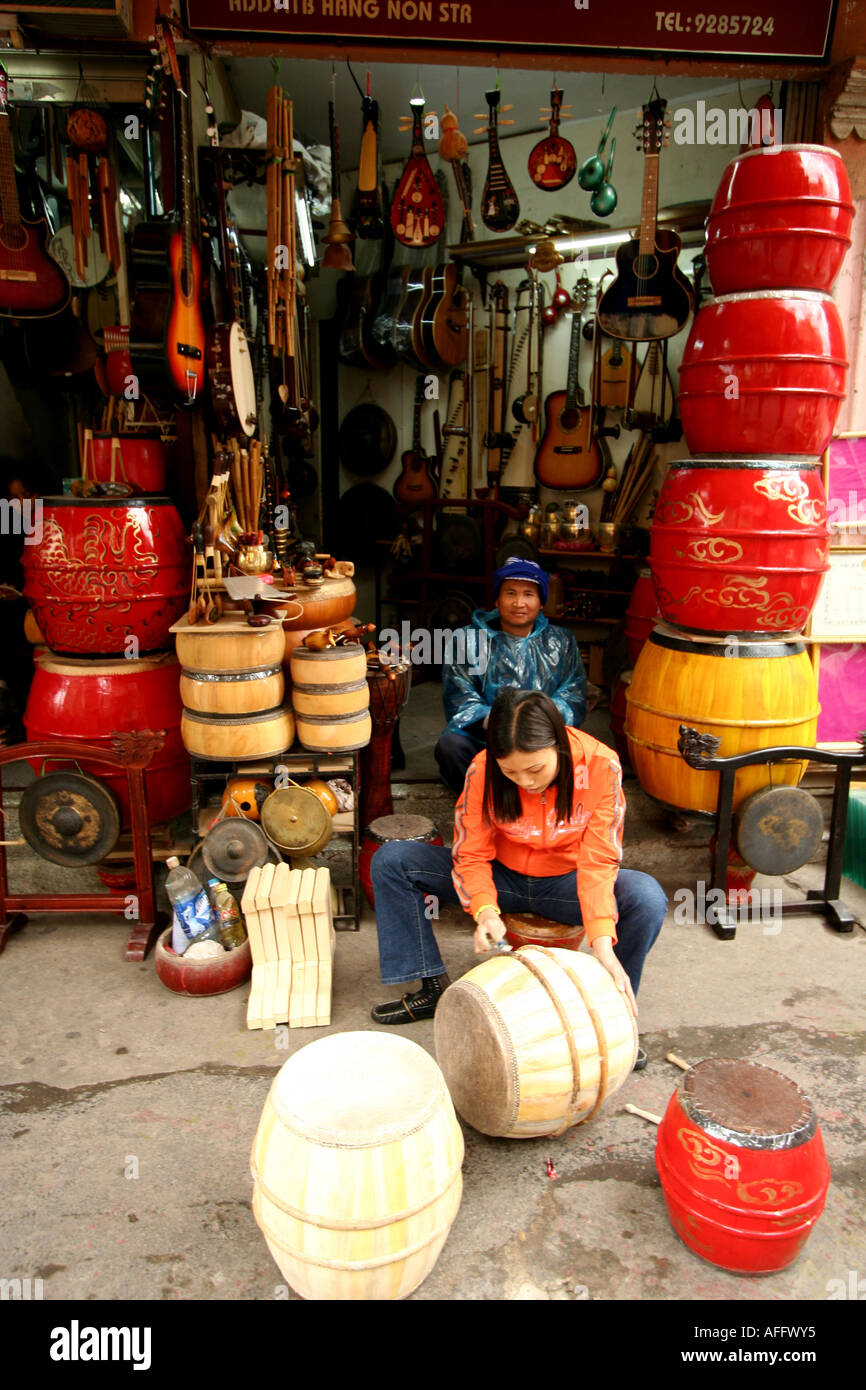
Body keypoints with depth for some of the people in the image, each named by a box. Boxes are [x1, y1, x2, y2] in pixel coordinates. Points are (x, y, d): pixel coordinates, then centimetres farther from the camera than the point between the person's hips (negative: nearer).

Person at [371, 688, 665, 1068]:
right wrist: (485, 910, -34)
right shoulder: (483, 771, -23)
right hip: (502, 877, 1)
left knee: (647, 898, -32)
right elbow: (471, 855, -15)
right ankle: (433, 987, -5)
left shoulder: (599, 765, -26)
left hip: (566, 882, -1)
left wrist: (602, 941, -39)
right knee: (391, 861, -16)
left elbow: (598, 862, -26)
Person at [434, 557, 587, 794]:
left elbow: (573, 697, 7)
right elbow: (458, 700, 1)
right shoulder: (468, 640, 11)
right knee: (449, 746, -33)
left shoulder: (561, 642, 17)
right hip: (481, 738, -1)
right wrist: (490, 720, -21)